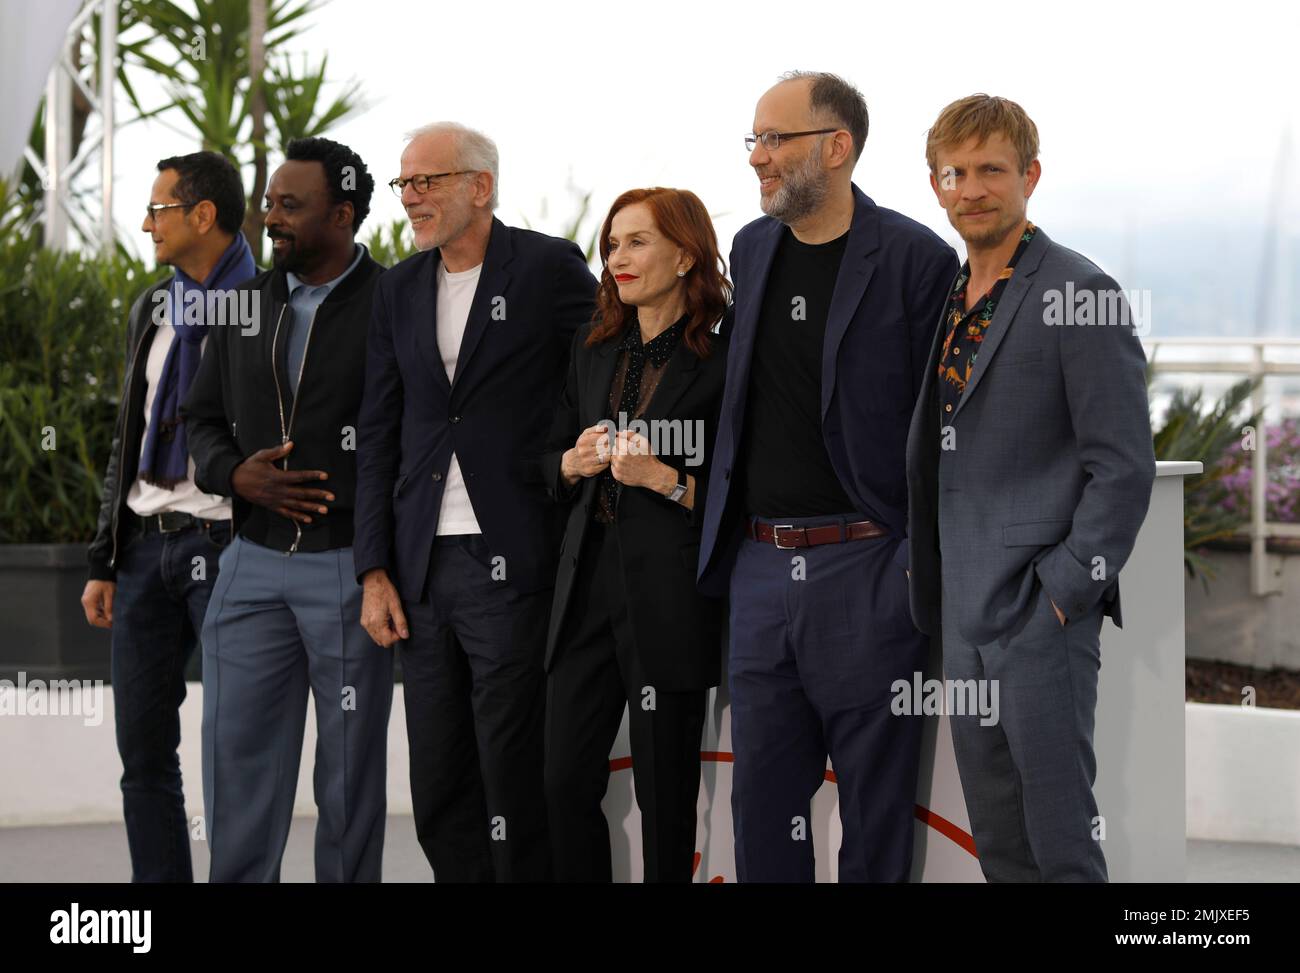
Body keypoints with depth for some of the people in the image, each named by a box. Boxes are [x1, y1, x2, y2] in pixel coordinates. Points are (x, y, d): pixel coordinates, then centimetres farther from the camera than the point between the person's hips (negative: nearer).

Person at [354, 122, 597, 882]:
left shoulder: (549, 267, -4)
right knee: (438, 794, 9)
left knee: (513, 784, -5)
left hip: (510, 561, -6)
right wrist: (375, 572, 7)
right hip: (423, 567, 6)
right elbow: (378, 435, 12)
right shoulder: (400, 290, 12)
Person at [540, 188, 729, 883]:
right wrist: (574, 463, -1)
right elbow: (549, 459, 20)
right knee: (565, 784, 5)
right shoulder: (593, 350, 14)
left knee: (665, 794, 3)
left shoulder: (721, 361, -7)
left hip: (670, 600, -6)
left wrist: (663, 479, -19)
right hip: (589, 584, 6)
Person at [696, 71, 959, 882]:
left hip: (864, 570, -6)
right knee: (761, 799, 9)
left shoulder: (916, 259, -8)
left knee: (876, 809, 2)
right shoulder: (751, 249, 13)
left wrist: (925, 564, -12)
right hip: (760, 566, 6)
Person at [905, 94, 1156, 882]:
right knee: (997, 841, 13)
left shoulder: (1080, 294, -9)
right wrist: (935, 595, 13)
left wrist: (1065, 592, -16)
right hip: (968, 612, 8)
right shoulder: (952, 299, 15)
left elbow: (1125, 466, -13)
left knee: (1060, 845, -6)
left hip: (1042, 611, -8)